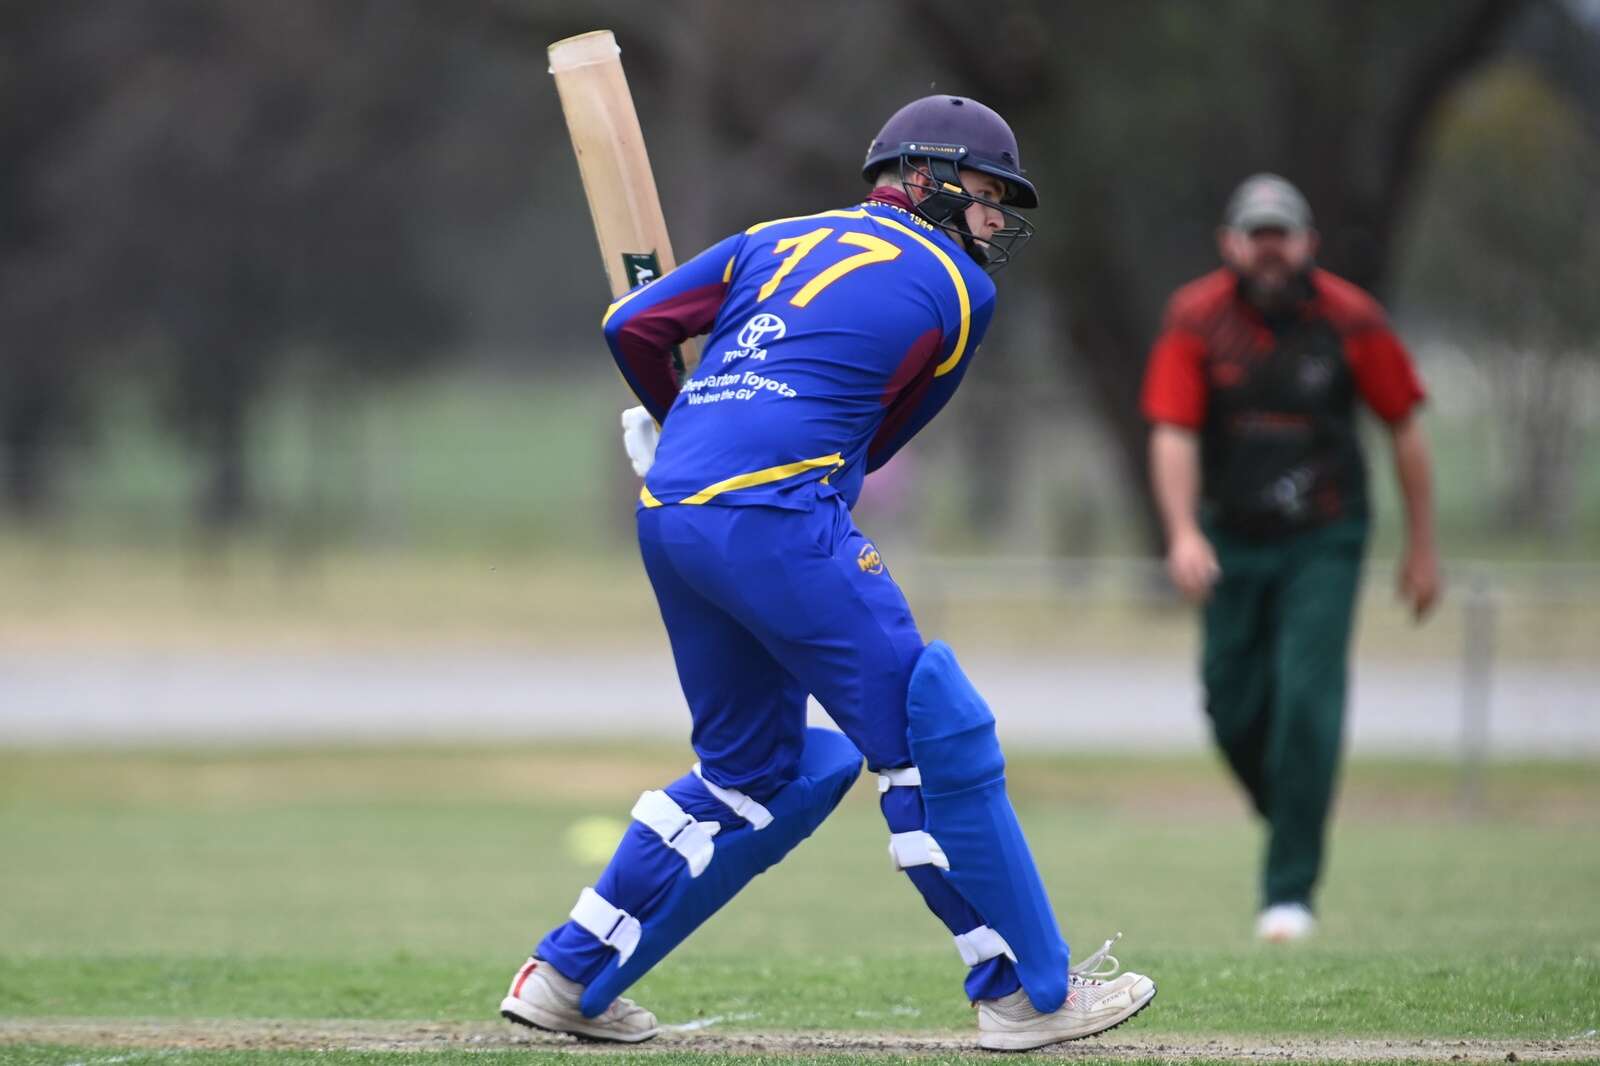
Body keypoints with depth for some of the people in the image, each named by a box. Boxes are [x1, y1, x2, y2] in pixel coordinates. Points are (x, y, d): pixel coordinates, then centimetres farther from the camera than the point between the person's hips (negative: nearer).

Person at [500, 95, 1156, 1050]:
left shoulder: (779, 240, 23)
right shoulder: (958, 290, 8)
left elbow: (633, 326, 16)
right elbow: (881, 436, 15)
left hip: (667, 520, 7)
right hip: (777, 519, -7)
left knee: (754, 770, 20)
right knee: (934, 737, 0)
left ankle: (569, 979, 19)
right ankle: (1030, 993, 2)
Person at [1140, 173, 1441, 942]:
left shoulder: (1351, 320, -7)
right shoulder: (1195, 318, -7)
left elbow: (1404, 429, 2)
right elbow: (1173, 433, -14)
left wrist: (1422, 547, 3)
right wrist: (1183, 532, -29)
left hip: (1323, 543, -2)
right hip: (1232, 540, 2)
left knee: (1306, 697, -15)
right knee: (1235, 712, 4)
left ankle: (1290, 891, -12)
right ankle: (1291, 821, 34)